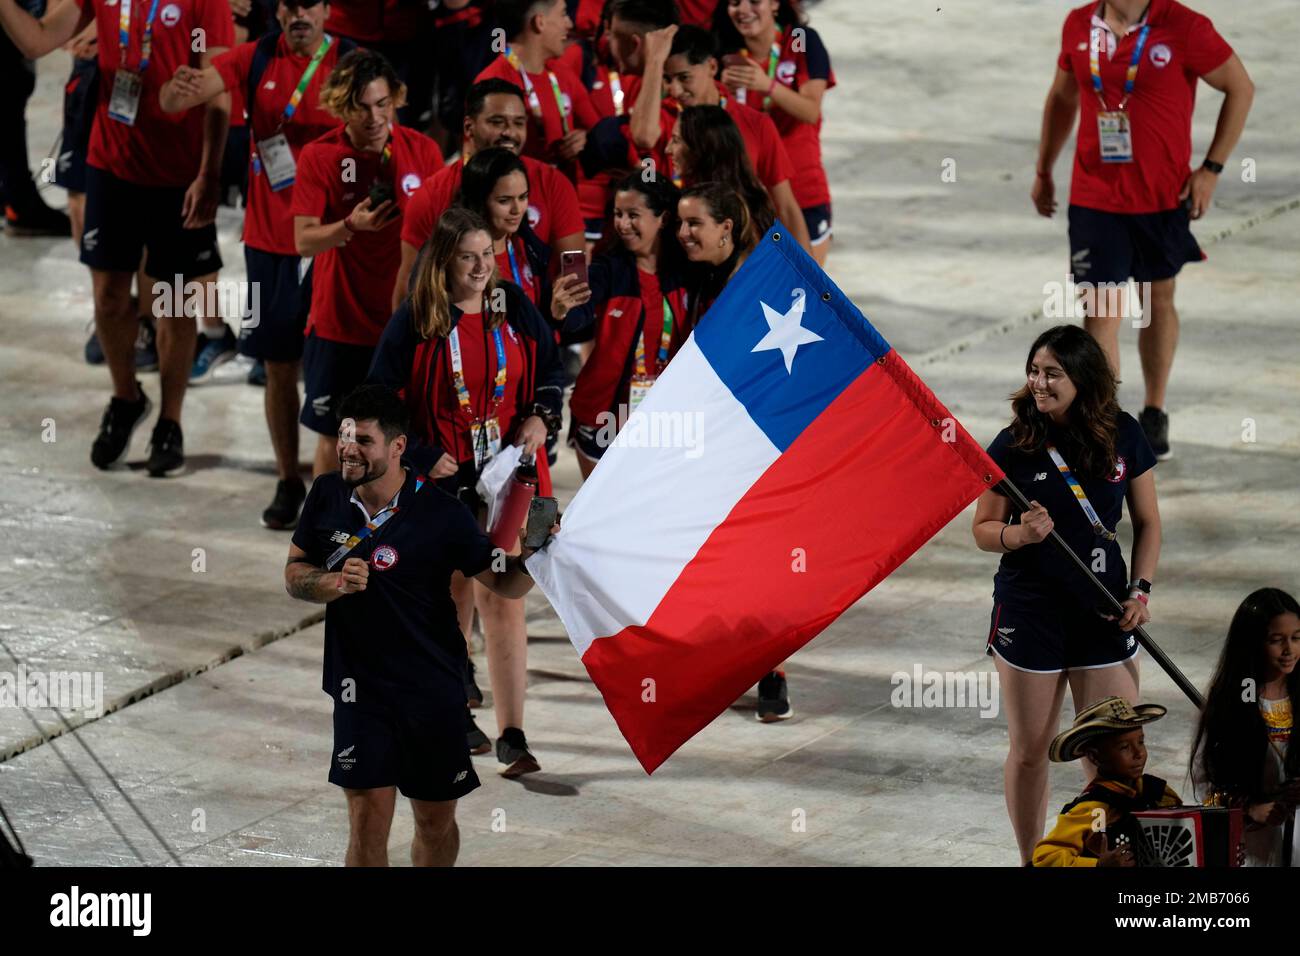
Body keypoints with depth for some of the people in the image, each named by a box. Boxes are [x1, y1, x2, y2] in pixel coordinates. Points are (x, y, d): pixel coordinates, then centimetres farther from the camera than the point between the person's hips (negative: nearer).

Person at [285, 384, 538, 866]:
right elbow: (295, 575, 6)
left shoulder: (440, 514, -13)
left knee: (436, 821, 10)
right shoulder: (328, 495, -2)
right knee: (368, 817, -6)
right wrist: (336, 583, -15)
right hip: (359, 686, 1)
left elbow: (503, 582, -6)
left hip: (432, 690, -1)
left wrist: (532, 558, -27)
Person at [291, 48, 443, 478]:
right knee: (333, 435, 7)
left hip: (405, 319, 1)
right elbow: (303, 241, -10)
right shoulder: (318, 157, -6)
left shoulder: (422, 151, -1)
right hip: (338, 322, -1)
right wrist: (350, 226, -26)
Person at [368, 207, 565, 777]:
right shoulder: (415, 323, -7)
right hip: (444, 478, -1)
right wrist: (422, 457, -11)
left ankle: (511, 738, -11)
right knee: (452, 597, 13)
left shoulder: (514, 308, 1)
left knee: (502, 600, -7)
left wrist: (541, 417, -3)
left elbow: (551, 369, 15)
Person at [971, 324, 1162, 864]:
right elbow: (983, 529, -1)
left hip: (1104, 614, 1)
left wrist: (1140, 590, -2)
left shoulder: (1124, 437, -2)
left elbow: (1147, 521, 9)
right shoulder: (1013, 447, -8)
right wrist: (1021, 534, -22)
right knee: (1029, 750, 8)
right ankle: (1032, 861, 25)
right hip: (1029, 611, -1)